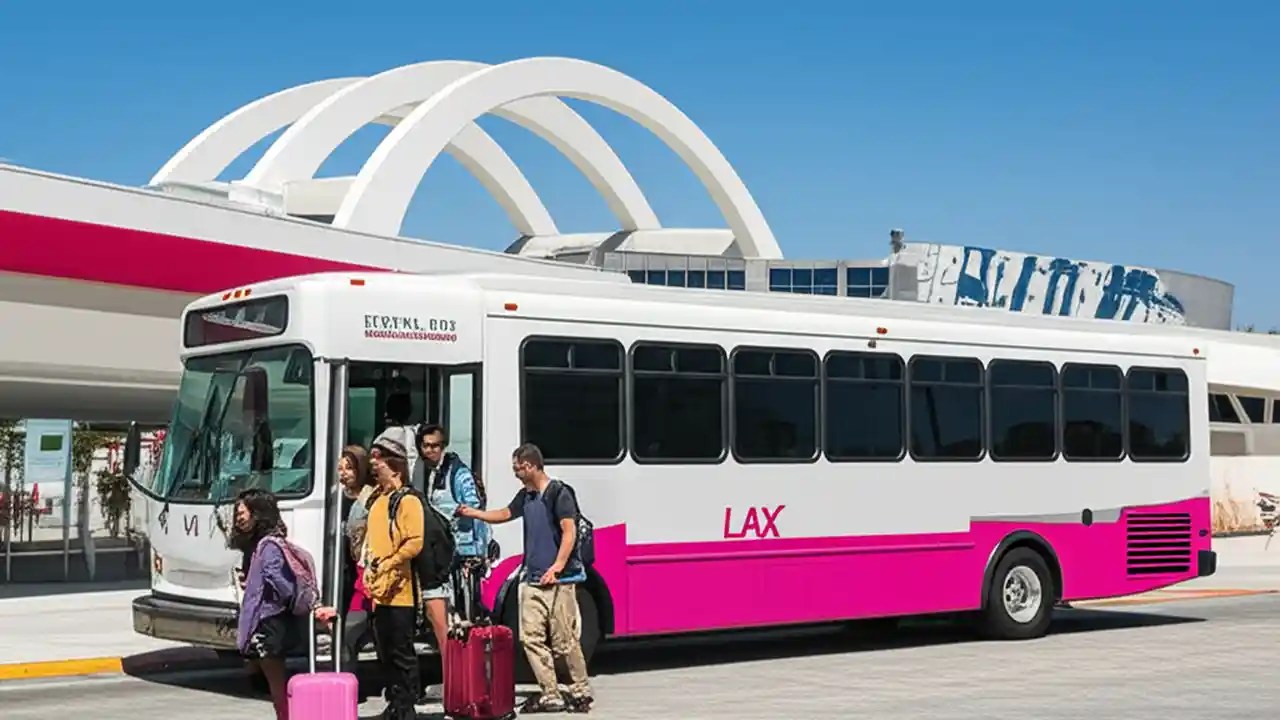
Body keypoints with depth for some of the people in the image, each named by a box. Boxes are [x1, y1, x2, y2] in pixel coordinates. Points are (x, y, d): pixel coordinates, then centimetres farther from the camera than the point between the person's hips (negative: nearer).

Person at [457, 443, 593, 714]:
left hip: (559, 580, -8)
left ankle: (581, 692, 8)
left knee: (565, 640, -5)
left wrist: (557, 567, -23)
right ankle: (550, 696, 6)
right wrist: (473, 513, 33)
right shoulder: (526, 496, 16)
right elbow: (505, 514, 35)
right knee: (531, 638, 1)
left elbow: (569, 532, -15)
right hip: (532, 580, 8)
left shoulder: (559, 494, -8)